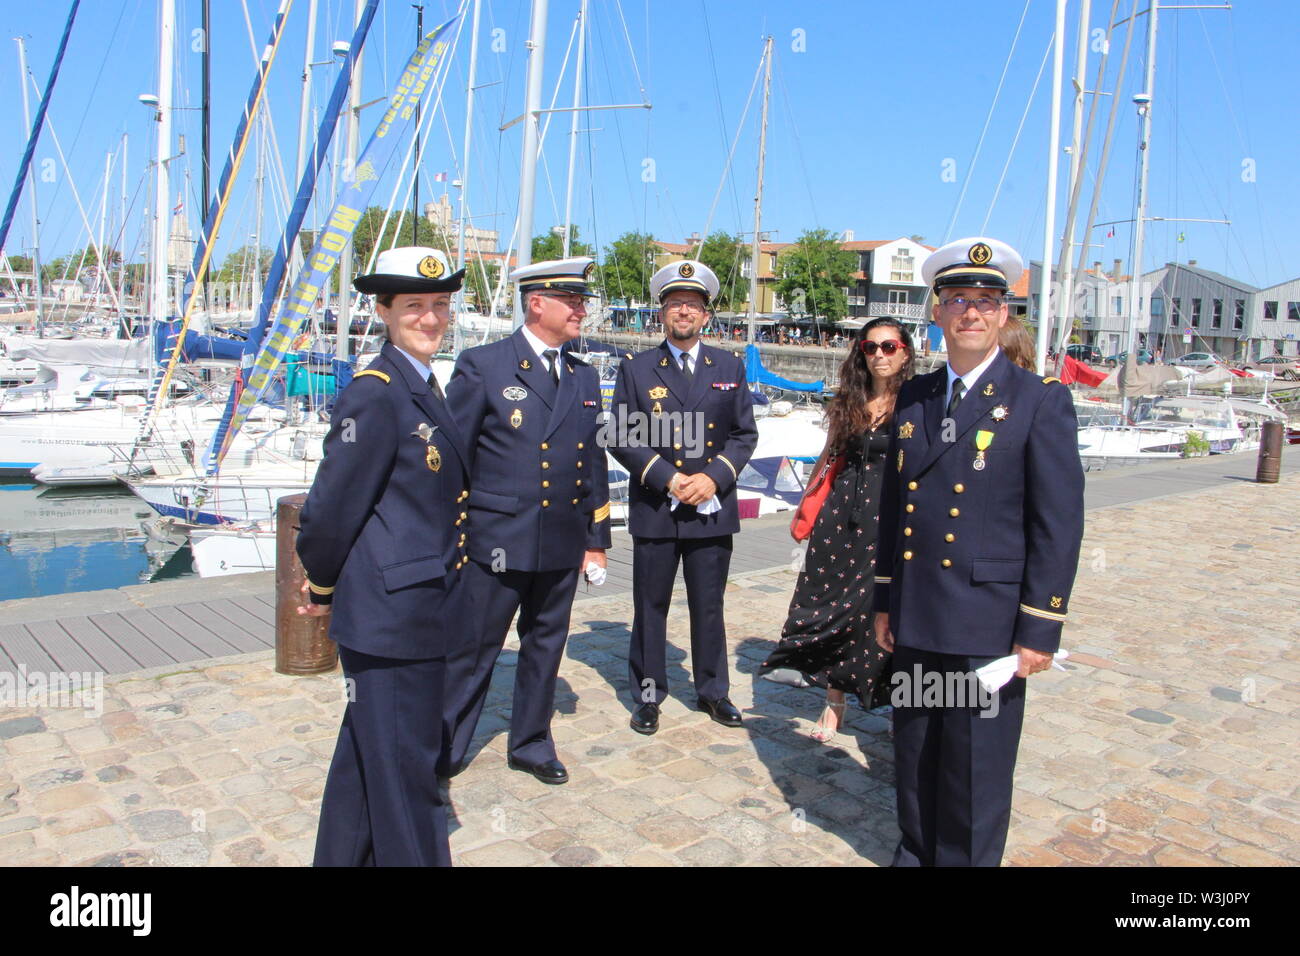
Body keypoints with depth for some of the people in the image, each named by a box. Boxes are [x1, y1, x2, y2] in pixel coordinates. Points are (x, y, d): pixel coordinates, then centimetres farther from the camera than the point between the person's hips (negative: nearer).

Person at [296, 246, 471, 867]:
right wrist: (322, 589, -3)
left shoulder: (426, 390, 10)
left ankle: (343, 856, 42)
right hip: (388, 614, -9)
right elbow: (332, 506, -17)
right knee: (404, 767, 5)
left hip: (418, 610, 9)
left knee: (369, 754, 24)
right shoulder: (374, 395, -18)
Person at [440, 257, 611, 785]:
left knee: (545, 646, 16)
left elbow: (594, 463, 13)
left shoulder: (585, 377, 10)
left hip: (563, 544, 5)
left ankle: (532, 744, 34)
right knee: (473, 650, 6)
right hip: (497, 542, -5)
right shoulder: (483, 365, -6)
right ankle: (442, 753, 24)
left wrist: (596, 538, 12)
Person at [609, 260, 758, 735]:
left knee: (709, 607, 12)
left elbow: (745, 434, 6)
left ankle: (712, 691, 29)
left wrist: (713, 478, -10)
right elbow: (622, 437, -3)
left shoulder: (730, 367, 7)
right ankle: (648, 695, 23)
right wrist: (667, 478, -14)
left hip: (712, 510, 2)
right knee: (650, 607, 8)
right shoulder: (636, 368, 2)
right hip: (654, 510, -1)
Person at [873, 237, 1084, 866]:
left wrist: (1040, 630, -11)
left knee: (976, 770, 6)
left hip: (988, 625, -4)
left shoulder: (1040, 401, -6)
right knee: (915, 757, 17)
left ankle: (966, 859, 27)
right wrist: (885, 600, 13)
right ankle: (916, 852, 37)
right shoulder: (912, 398, 9)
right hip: (915, 621, 5)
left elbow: (1059, 524, -9)